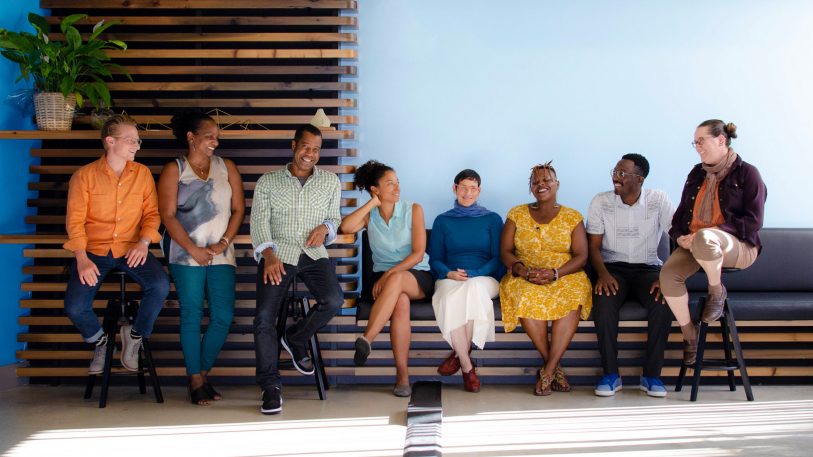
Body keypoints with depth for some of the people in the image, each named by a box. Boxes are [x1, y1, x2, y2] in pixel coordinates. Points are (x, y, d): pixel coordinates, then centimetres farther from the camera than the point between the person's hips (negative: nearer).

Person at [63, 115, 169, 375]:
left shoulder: (142, 173, 6)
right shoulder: (84, 175, 0)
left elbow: (152, 212, 4)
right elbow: (75, 220, -4)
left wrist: (144, 242, -15)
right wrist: (82, 258, -17)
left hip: (130, 249, 1)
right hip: (94, 250, -1)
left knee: (160, 285, -28)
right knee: (75, 307, -21)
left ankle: (135, 335, 0)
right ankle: (99, 341, 15)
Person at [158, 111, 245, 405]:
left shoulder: (227, 167, 12)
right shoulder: (174, 170, 4)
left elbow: (238, 209, 8)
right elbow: (168, 215, -3)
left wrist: (223, 243, -5)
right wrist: (193, 249, -11)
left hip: (221, 255, 3)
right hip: (187, 255, -3)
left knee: (223, 315, -4)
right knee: (192, 315, -4)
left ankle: (204, 373, 12)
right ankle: (195, 381, 4)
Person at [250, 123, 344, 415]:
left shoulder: (330, 181, 18)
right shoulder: (268, 181, 11)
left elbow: (335, 218, 21)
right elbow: (259, 221, 1)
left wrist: (325, 228, -5)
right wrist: (269, 254, -17)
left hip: (314, 253, 2)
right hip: (277, 253, -2)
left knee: (334, 301, -25)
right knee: (265, 316, -20)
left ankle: (295, 338, 5)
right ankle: (270, 385, -7)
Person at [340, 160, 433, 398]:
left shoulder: (413, 210, 2)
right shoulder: (369, 215, 8)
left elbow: (418, 253, -7)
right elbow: (345, 227, -15)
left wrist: (388, 275, -18)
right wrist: (373, 203, -9)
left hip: (418, 277, -1)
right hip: (384, 279, 1)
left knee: (396, 280, -39)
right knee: (400, 301, -35)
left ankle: (366, 339, -42)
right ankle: (402, 375, -34)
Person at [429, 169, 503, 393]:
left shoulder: (492, 219, 13)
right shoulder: (442, 221, 17)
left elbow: (498, 258, 5)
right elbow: (435, 259, 12)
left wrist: (473, 274, -12)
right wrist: (449, 273, -11)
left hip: (484, 279, -1)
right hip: (449, 279, 1)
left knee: (472, 288, -39)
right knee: (451, 297, -37)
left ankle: (458, 354, -22)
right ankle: (467, 365, -28)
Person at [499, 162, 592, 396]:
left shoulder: (572, 217, 9)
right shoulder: (516, 214, 12)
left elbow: (581, 256, 1)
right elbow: (505, 251, 7)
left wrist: (555, 273, -17)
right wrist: (521, 269, -15)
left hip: (565, 276, 0)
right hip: (525, 278, 1)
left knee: (571, 298, -36)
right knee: (527, 297, -36)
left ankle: (547, 371, -30)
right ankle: (555, 368, -23)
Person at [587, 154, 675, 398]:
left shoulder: (659, 200, -4)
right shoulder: (600, 202, -2)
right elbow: (594, 245, -1)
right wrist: (603, 273, -21)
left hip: (647, 268, 0)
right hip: (613, 268, 0)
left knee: (664, 301, -31)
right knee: (603, 303, -32)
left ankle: (652, 375, -16)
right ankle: (610, 375, -18)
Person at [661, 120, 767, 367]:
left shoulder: (747, 173, -3)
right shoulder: (697, 173, 15)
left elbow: (753, 221, -10)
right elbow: (682, 211, 18)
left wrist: (705, 234, -20)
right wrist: (680, 235, -5)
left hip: (738, 246, -5)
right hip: (695, 244, 6)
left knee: (703, 239, -41)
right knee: (668, 274, -26)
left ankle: (717, 291, -12)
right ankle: (689, 333, -6)